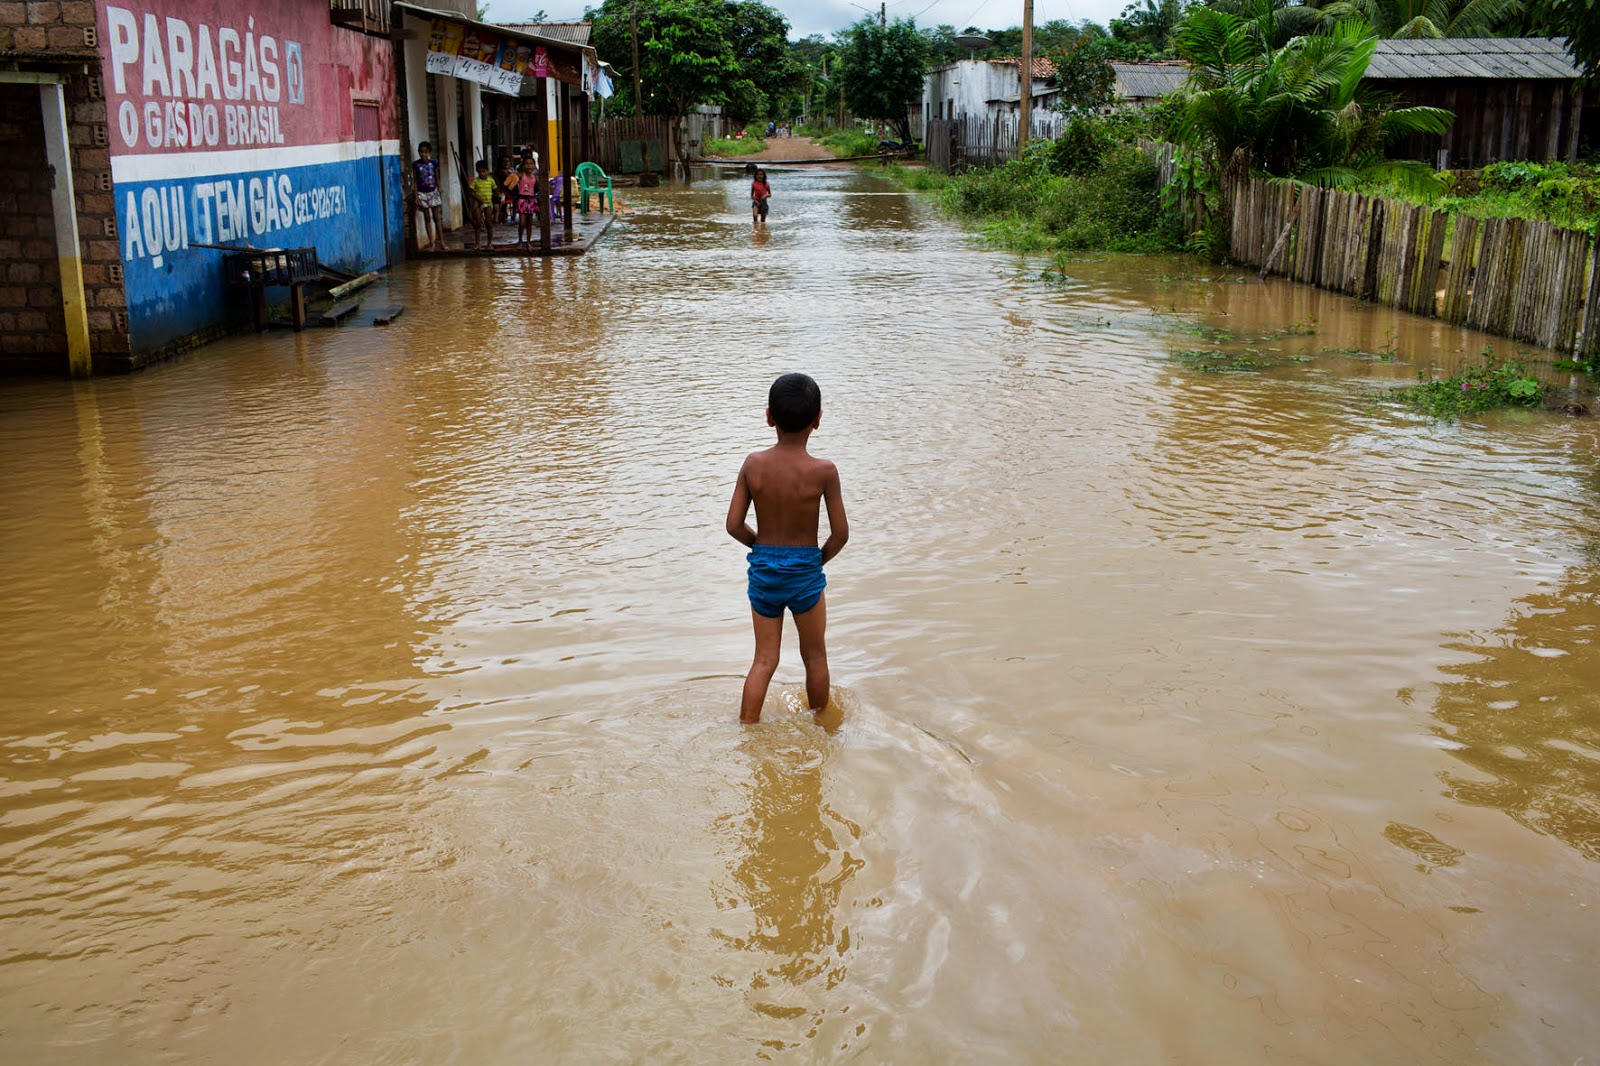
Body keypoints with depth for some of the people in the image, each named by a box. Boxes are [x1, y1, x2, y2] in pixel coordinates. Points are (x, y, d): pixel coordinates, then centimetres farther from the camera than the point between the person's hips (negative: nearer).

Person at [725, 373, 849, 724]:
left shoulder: (753, 464, -10)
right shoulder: (823, 471, -16)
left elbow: (734, 525, -7)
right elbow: (840, 533, -12)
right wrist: (821, 557, 8)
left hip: (762, 569, 2)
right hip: (804, 571, -2)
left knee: (764, 660, 14)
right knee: (815, 657, 18)